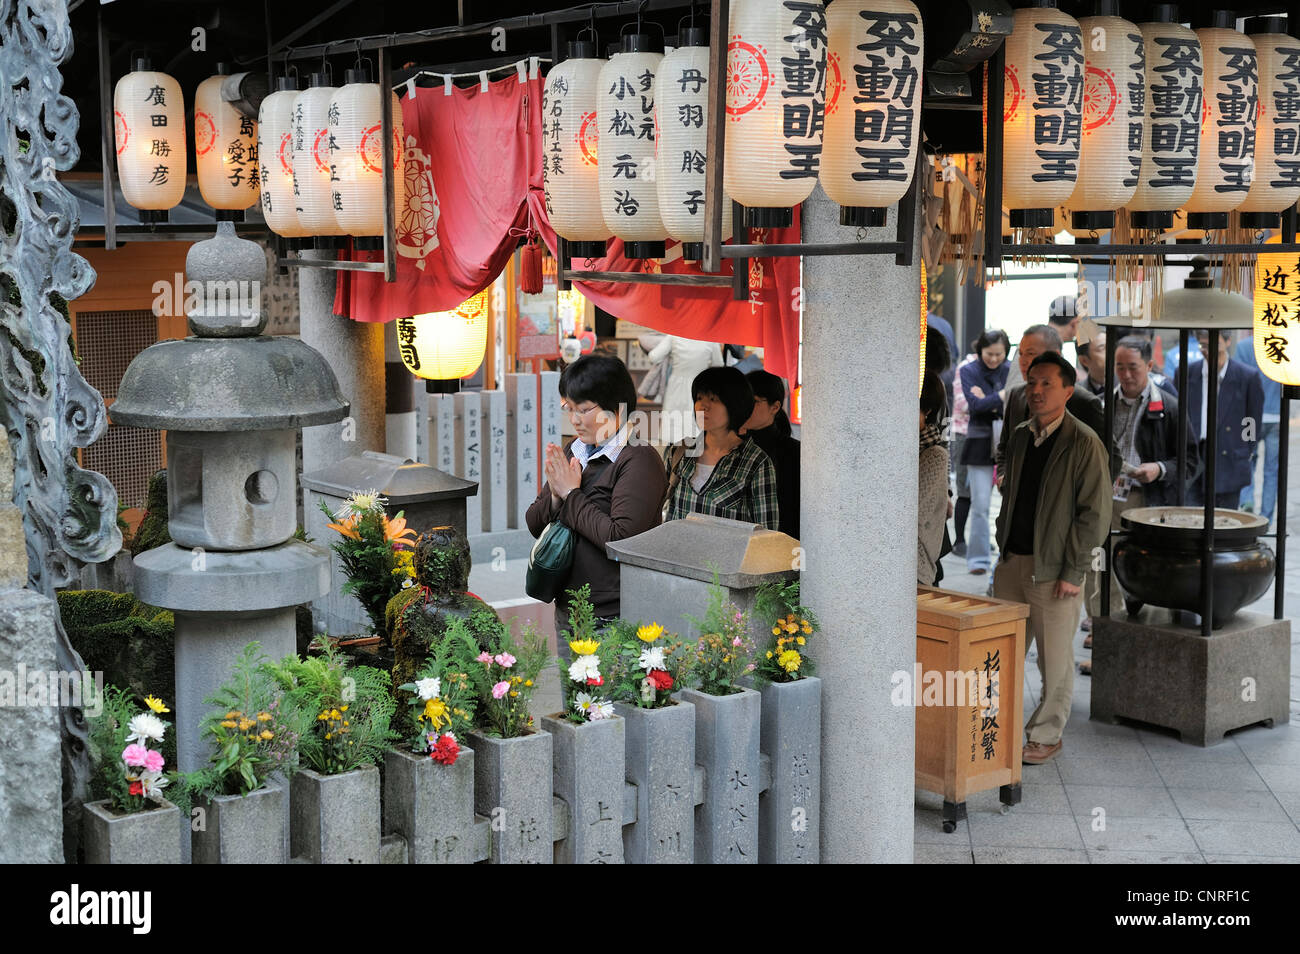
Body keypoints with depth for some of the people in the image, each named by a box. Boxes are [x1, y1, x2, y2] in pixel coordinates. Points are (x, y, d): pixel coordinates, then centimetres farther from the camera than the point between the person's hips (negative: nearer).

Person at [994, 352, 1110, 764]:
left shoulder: (1084, 445, -11)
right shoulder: (1019, 437, 10)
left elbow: (1095, 514, -12)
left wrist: (1073, 573, -14)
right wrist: (1003, 552, 13)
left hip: (1054, 571, -6)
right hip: (1012, 563, 6)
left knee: (1055, 663, 4)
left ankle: (1045, 738, 17)